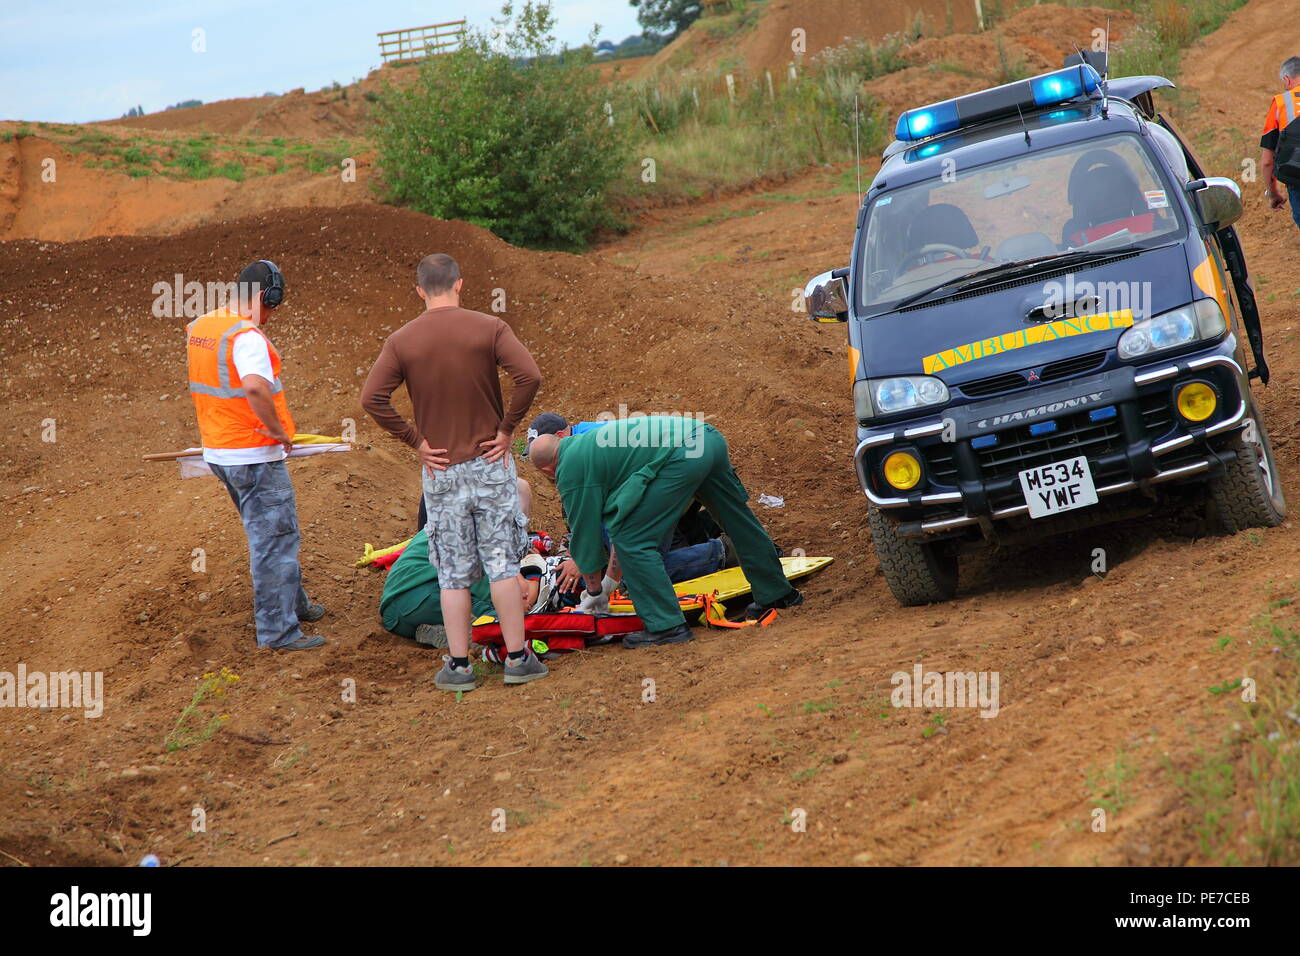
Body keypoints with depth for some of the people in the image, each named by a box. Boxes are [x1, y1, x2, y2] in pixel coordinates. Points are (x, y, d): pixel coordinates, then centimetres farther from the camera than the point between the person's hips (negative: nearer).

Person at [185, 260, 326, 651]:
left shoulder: (197, 328, 8)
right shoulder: (246, 336, -22)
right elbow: (255, 387, -38)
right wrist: (278, 429, -24)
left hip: (217, 451, 9)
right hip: (254, 457, -9)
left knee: (266, 531, 24)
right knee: (275, 540, -1)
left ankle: (293, 603, 38)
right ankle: (278, 630, 1)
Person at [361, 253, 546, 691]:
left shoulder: (401, 341, -3)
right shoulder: (488, 328, -6)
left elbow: (372, 398, -11)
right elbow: (529, 376, -17)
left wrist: (416, 441, -3)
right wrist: (506, 429, -7)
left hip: (441, 470, 1)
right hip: (490, 463, -1)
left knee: (453, 572, 7)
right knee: (502, 562, 6)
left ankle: (458, 665, 10)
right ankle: (517, 658, 8)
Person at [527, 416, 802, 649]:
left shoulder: (570, 471, 5)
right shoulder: (587, 442, 32)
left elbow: (586, 532, 10)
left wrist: (594, 588, 24)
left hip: (681, 457, -10)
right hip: (710, 438, 10)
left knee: (631, 540, 0)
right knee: (737, 521, 26)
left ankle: (666, 625, 0)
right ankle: (777, 593, 42)